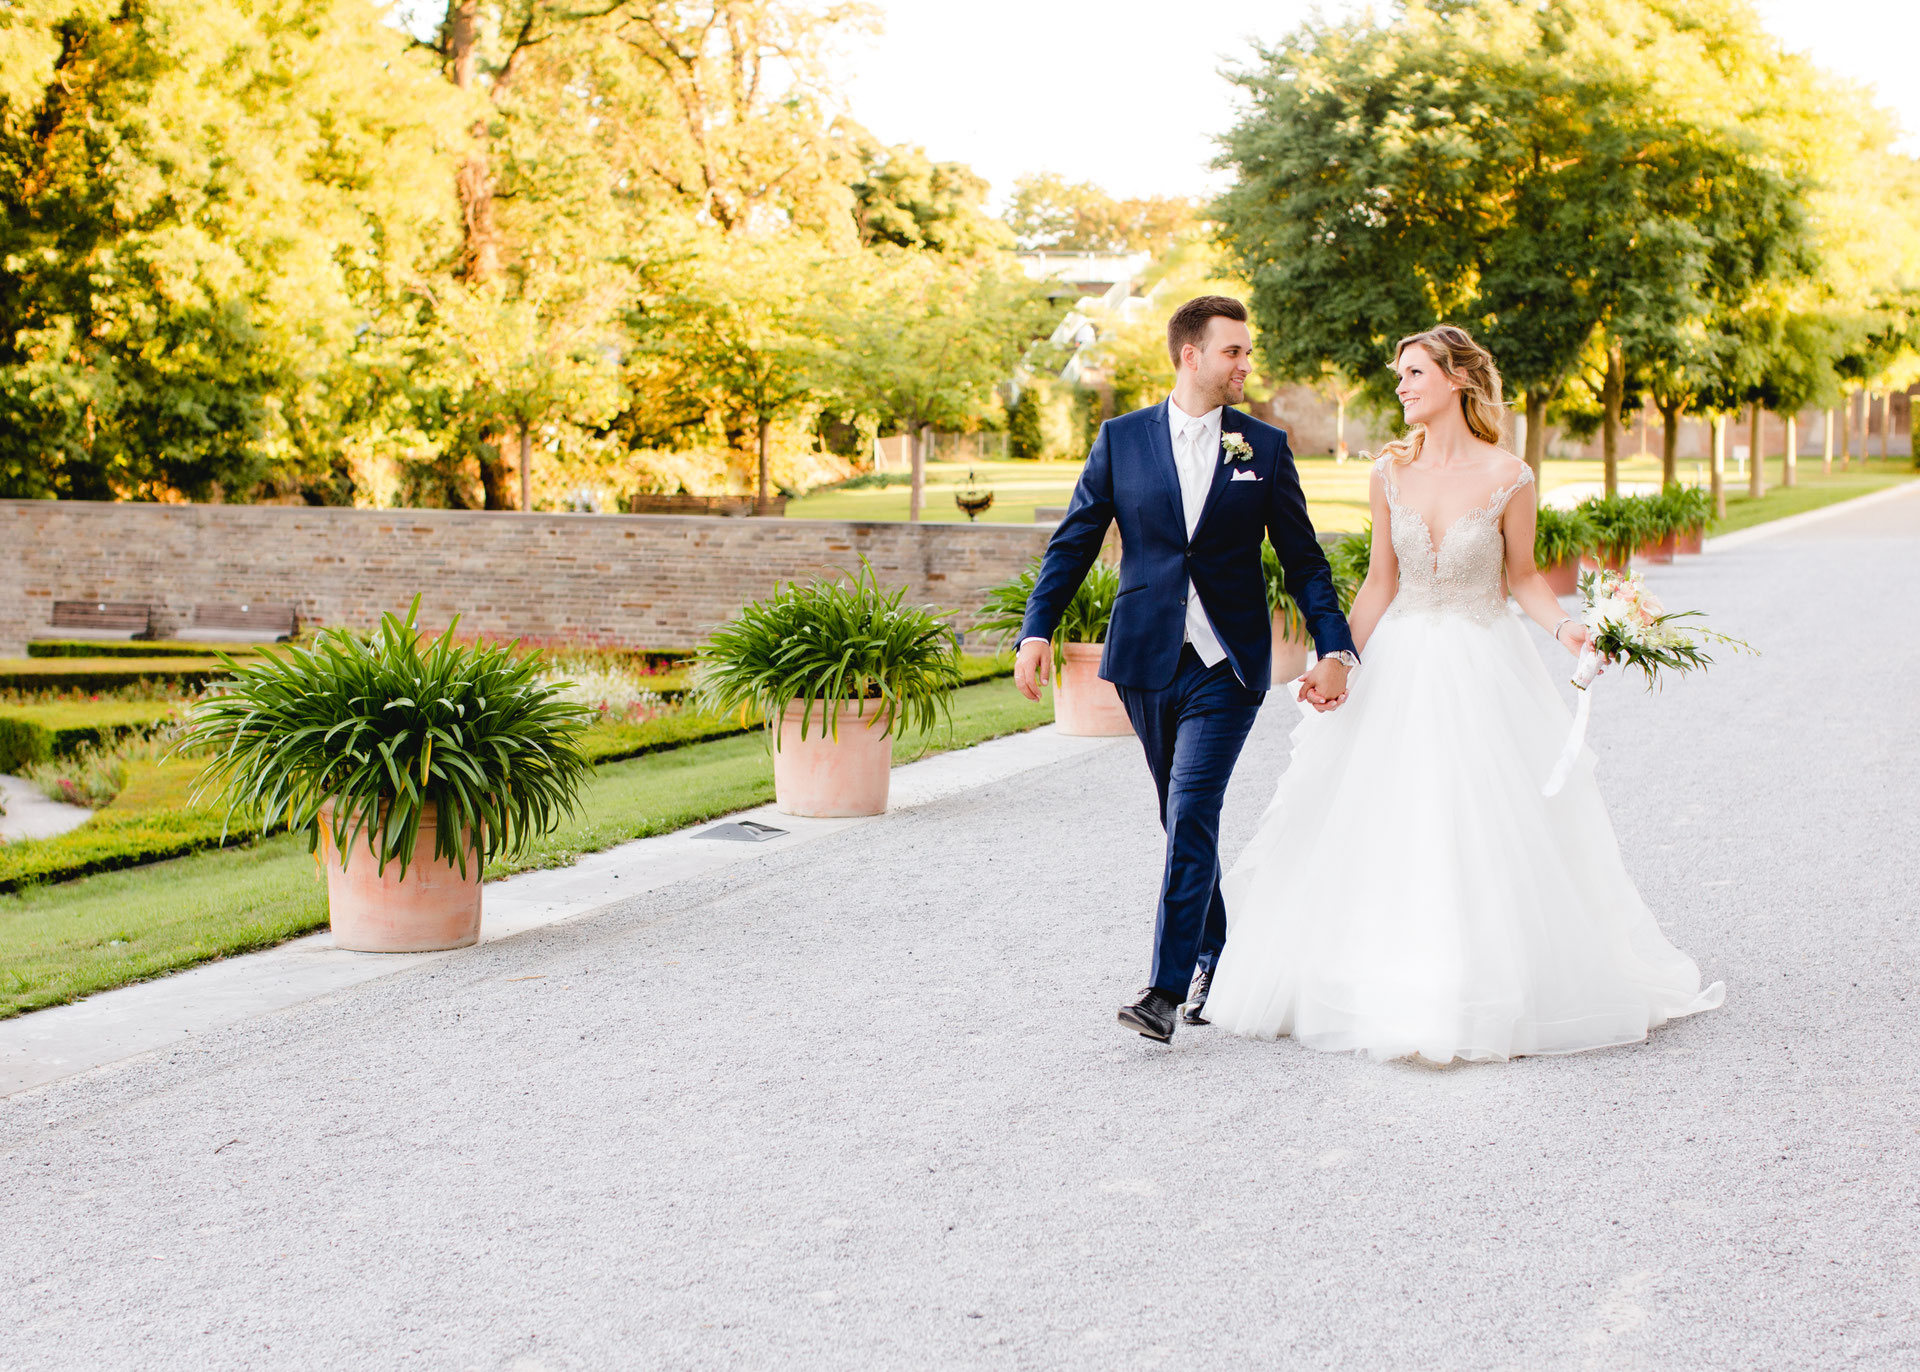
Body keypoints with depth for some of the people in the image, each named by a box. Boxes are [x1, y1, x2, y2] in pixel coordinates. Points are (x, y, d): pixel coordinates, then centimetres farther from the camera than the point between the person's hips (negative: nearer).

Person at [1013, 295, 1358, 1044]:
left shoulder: (1265, 447, 4)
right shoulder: (1122, 439, 4)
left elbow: (1303, 559, 6)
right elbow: (1073, 542, 4)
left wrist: (1335, 649, -5)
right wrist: (1037, 630, -8)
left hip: (1227, 665, -2)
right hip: (1148, 660, 2)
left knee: (1192, 815, -13)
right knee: (1182, 819, 12)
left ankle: (1167, 987, -13)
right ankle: (1212, 960, 28)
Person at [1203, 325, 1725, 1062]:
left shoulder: (1508, 477, -8)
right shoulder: (1391, 471, 1)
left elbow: (1522, 577, 3)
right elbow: (1380, 582, 7)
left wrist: (1564, 626, -15)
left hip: (1483, 668, -3)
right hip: (1401, 666, 3)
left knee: (1487, 831, -2)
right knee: (1382, 830, 4)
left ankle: (1491, 992, 12)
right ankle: (1394, 994, 19)